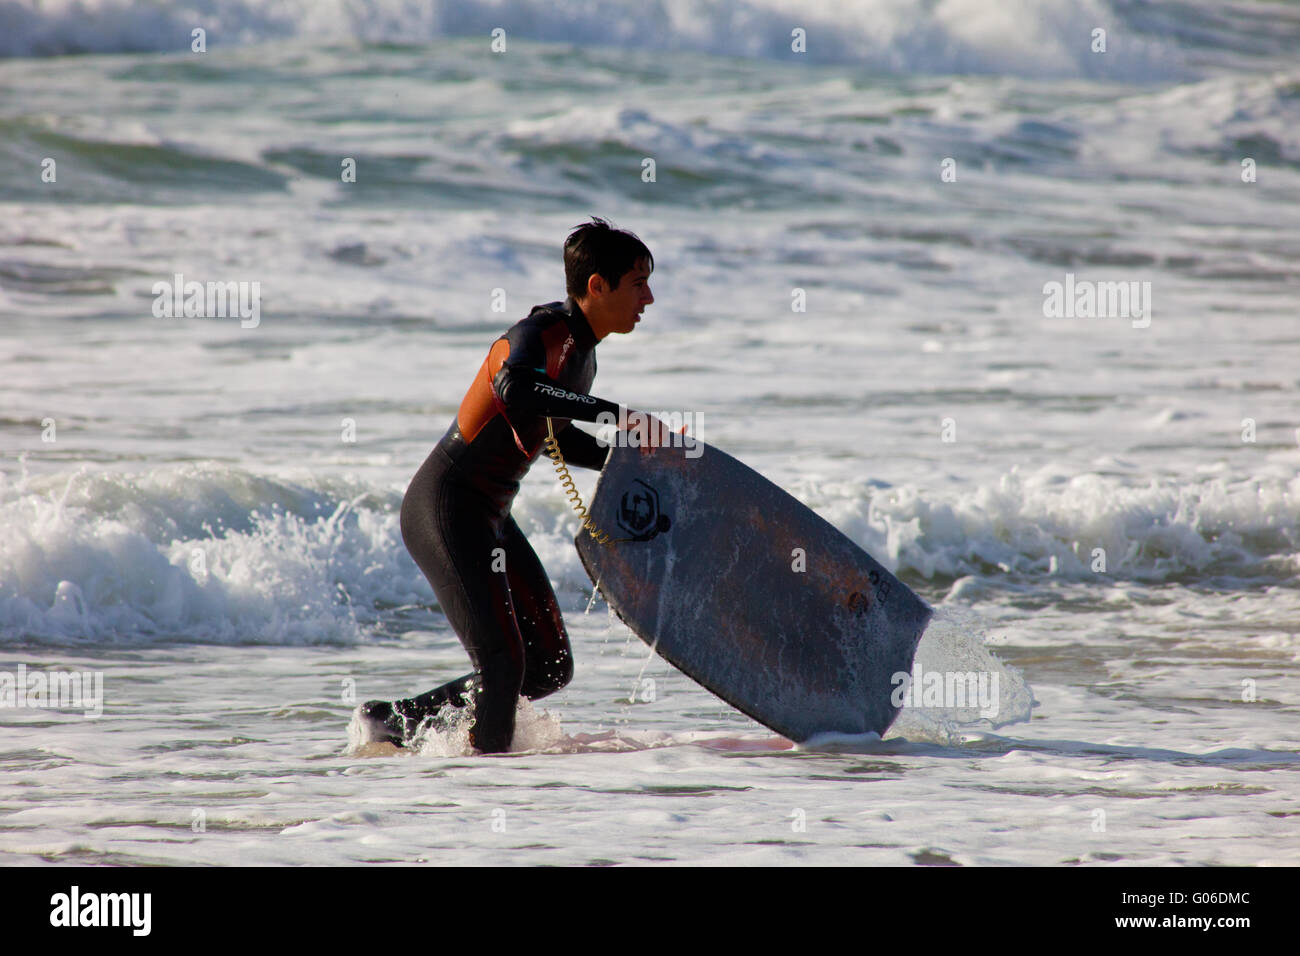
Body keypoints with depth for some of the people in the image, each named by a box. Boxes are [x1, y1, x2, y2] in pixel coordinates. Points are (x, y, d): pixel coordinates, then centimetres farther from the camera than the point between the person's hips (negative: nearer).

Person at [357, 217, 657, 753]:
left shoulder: (580, 347, 11)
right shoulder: (545, 333, -19)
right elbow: (515, 389, -42)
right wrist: (616, 413, -41)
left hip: (487, 517, 10)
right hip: (446, 511, -10)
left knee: (550, 669, 10)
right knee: (503, 661, -18)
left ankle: (397, 721, 17)